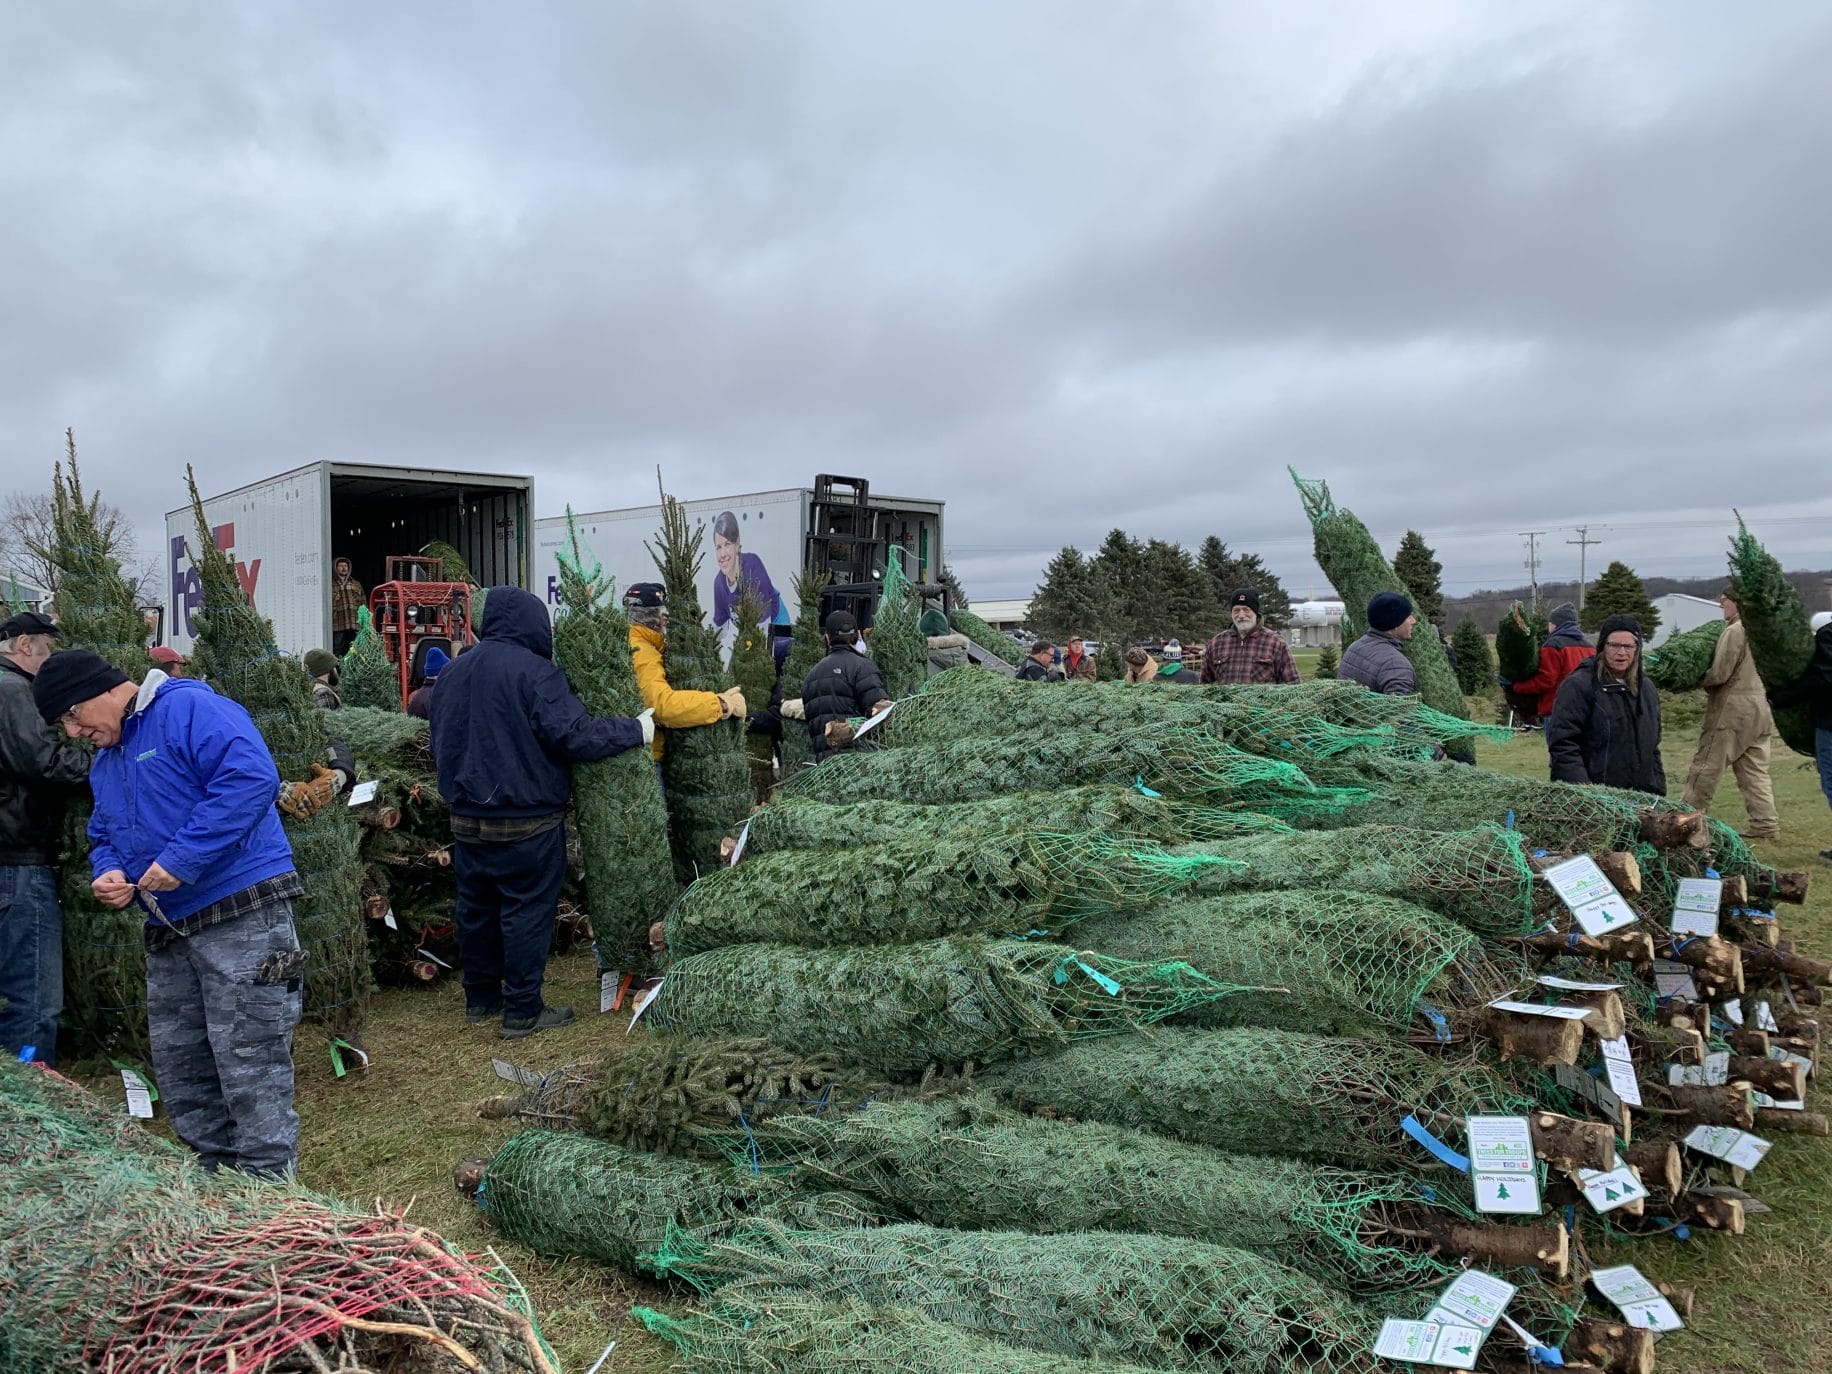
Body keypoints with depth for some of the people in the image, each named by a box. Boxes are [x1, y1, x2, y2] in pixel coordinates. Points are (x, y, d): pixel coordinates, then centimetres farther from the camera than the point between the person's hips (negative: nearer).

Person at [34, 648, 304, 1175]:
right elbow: (105, 836, 29)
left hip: (243, 915, -10)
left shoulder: (190, 709, -10)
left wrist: (181, 859, -23)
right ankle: (217, 1177, 29)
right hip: (169, 929, 10)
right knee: (177, 1066, 15)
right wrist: (109, 871, 3)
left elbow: (251, 779, -25)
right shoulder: (104, 762, 20)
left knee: (248, 1064, -7)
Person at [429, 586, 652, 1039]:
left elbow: (440, 745, 18)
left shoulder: (453, 671, 8)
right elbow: (575, 734, -23)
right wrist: (636, 730, -12)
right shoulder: (535, 671, -17)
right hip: (527, 823, -7)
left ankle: (480, 998, 30)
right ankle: (522, 1012, 9)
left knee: (476, 909, 17)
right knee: (528, 912, 3)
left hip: (466, 821, 7)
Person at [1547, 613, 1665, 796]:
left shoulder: (1646, 689, 15)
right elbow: (1562, 744, -14)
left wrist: (1659, 792, 14)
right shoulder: (1578, 686, -9)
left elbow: (1652, 748, 22)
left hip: (1641, 798, 7)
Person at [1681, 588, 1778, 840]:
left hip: (1732, 709, -8)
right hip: (1760, 707, 8)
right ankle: (1765, 822, 11)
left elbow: (1719, 674, -18)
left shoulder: (1735, 631, -15)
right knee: (1755, 770, 12)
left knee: (1706, 766, -1)